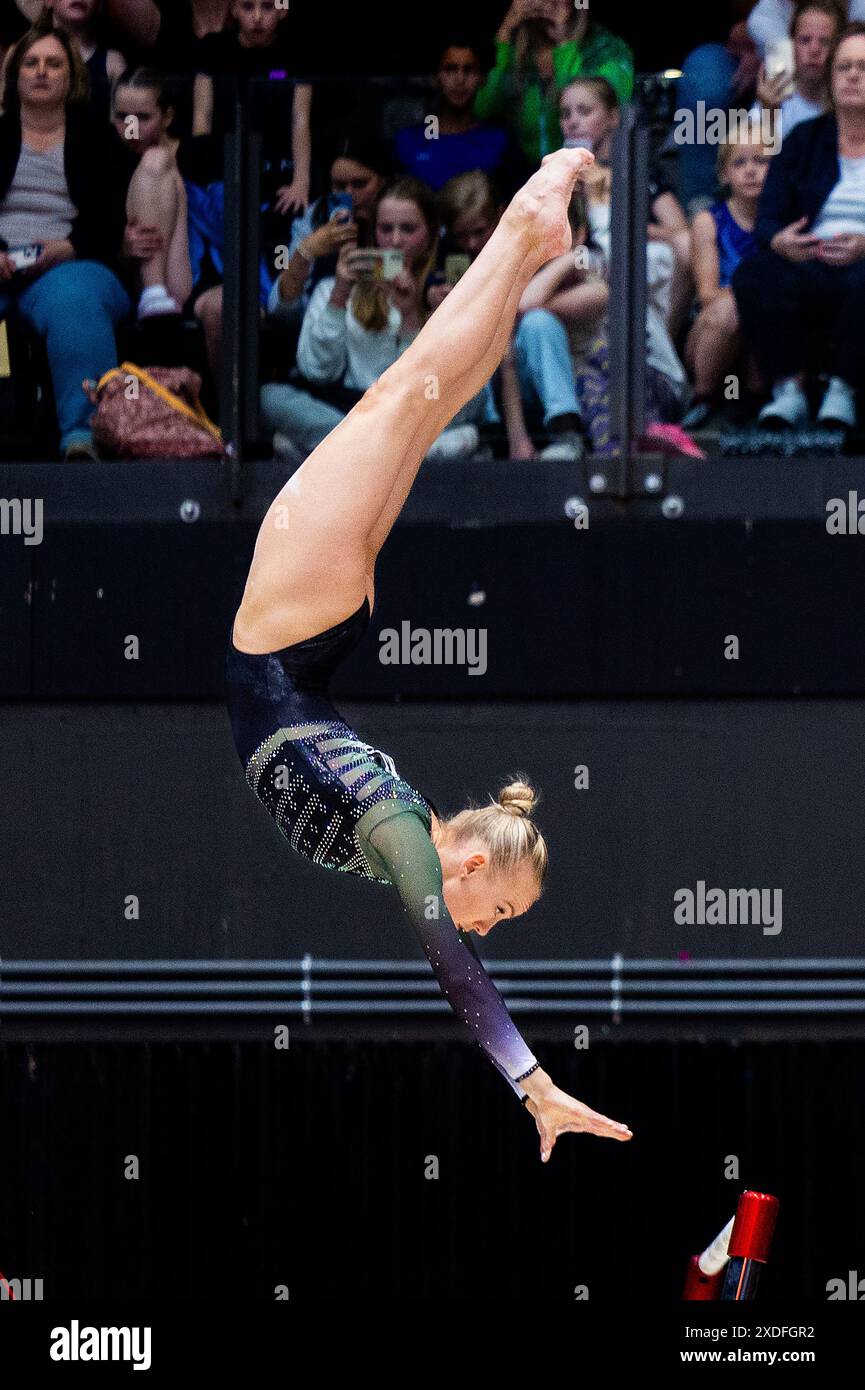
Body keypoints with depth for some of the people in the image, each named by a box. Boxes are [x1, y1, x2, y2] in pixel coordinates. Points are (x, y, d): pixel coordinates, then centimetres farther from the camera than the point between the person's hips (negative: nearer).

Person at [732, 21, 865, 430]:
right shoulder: (804, 139, 19)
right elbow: (767, 219, 10)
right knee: (754, 274, -31)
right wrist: (779, 241, -15)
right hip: (807, 269, 3)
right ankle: (788, 391, -30)